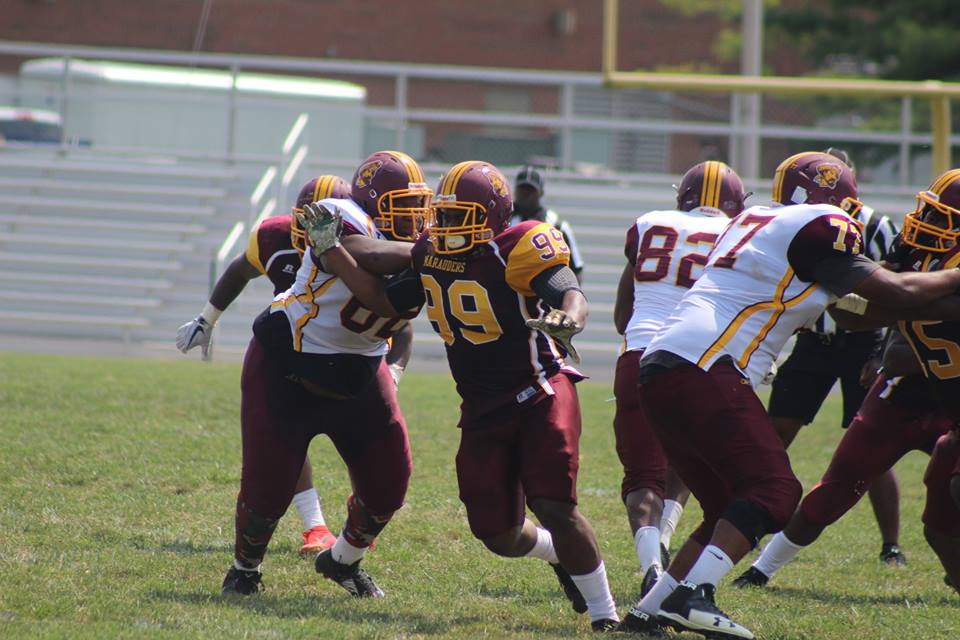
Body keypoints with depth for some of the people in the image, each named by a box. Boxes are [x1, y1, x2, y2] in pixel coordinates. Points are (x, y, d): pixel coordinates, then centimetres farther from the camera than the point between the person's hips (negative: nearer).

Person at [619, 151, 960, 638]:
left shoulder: (752, 220, 25)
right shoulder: (819, 227, 0)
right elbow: (894, 293, 3)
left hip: (659, 370, 9)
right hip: (702, 372, -9)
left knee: (730, 508, 13)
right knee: (773, 491, -9)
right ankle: (692, 595, -23)